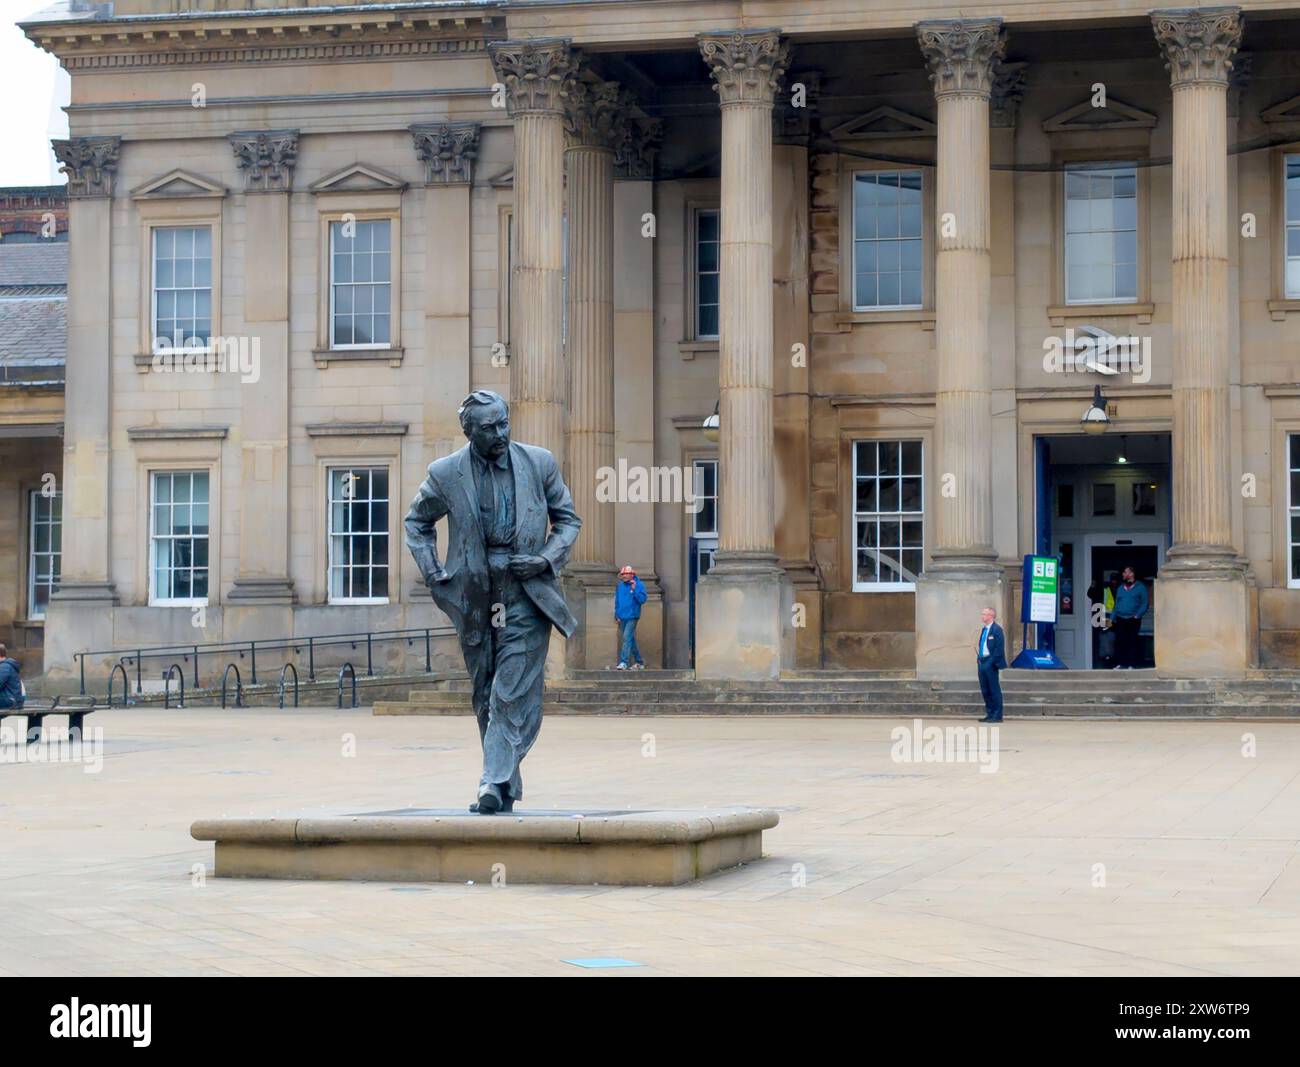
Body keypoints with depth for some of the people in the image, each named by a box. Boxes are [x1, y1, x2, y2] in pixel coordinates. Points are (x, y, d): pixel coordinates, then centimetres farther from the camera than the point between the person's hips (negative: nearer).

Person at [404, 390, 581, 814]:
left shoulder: (539, 463, 0)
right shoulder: (446, 473, 0)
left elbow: (568, 520, 11)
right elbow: (417, 521, 17)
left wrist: (548, 558, -6)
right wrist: (430, 569, 4)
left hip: (526, 596, -2)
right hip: (475, 597, 2)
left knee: (513, 694, -12)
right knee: (486, 697, 9)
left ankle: (494, 784, -14)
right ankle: (507, 786, 20)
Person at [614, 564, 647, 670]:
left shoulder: (638, 585, -6)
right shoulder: (620, 586, 10)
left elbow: (642, 600, -13)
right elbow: (617, 600, 18)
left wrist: (634, 590, -22)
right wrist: (617, 614, 12)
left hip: (632, 617, -6)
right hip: (622, 618, 6)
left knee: (627, 637, -17)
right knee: (631, 639, 12)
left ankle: (624, 662, -21)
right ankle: (639, 662, 23)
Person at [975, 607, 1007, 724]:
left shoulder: (996, 630, -11)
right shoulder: (984, 629, 17)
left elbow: (999, 648, -15)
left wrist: (990, 662, -18)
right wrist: (978, 658, 10)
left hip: (990, 664, -9)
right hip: (982, 663, 9)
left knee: (994, 690, -4)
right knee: (985, 690, 11)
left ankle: (997, 715, 0)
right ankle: (989, 714, 18)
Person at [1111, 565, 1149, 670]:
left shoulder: (1140, 587, 3)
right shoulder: (1121, 588, 17)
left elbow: (1145, 603, -1)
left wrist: (1138, 615, -12)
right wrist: (1113, 617, 8)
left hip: (1133, 619, -4)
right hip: (1120, 619, 4)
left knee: (1132, 642, -3)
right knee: (1119, 641, -3)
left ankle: (1131, 664, 0)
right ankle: (1121, 663, 2)